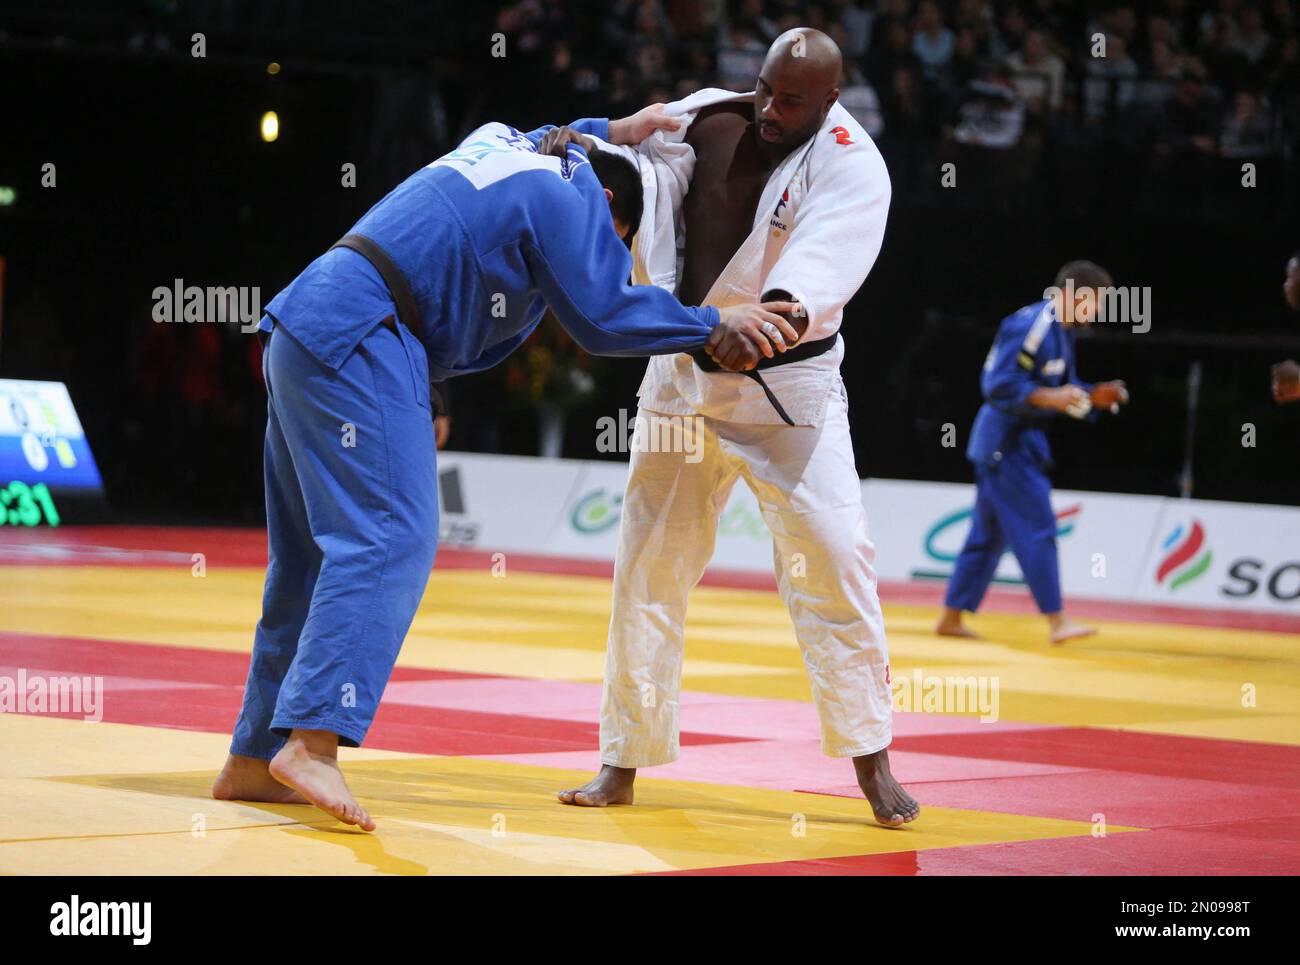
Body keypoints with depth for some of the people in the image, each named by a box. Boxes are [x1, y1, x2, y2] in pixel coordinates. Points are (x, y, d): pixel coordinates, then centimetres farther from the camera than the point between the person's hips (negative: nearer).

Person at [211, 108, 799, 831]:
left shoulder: (505, 143, 25)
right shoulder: (571, 195, -2)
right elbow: (604, 313, -5)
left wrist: (607, 133, 50)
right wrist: (714, 328, 1)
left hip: (303, 333, 10)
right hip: (358, 344, -10)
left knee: (313, 555, 11)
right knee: (390, 541, -16)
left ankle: (256, 758, 12)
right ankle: (313, 743, -27)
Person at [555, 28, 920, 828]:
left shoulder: (852, 168, -17)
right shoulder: (710, 121, -3)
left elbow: (824, 266, -32)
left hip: (790, 386, -4)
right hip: (686, 377, 4)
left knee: (831, 555, -12)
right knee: (650, 563, 5)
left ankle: (872, 764, 0)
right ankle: (623, 765, 14)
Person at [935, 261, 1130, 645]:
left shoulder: (1063, 332, 13)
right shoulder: (1030, 326, -19)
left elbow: (1063, 386, 20)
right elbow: (999, 385, -23)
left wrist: (1094, 397, 2)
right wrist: (1050, 397, -31)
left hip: (1023, 440, 10)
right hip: (1007, 440, -10)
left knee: (989, 534, 14)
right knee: (1036, 529, -11)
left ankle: (951, 619, 20)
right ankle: (1056, 622, -10)